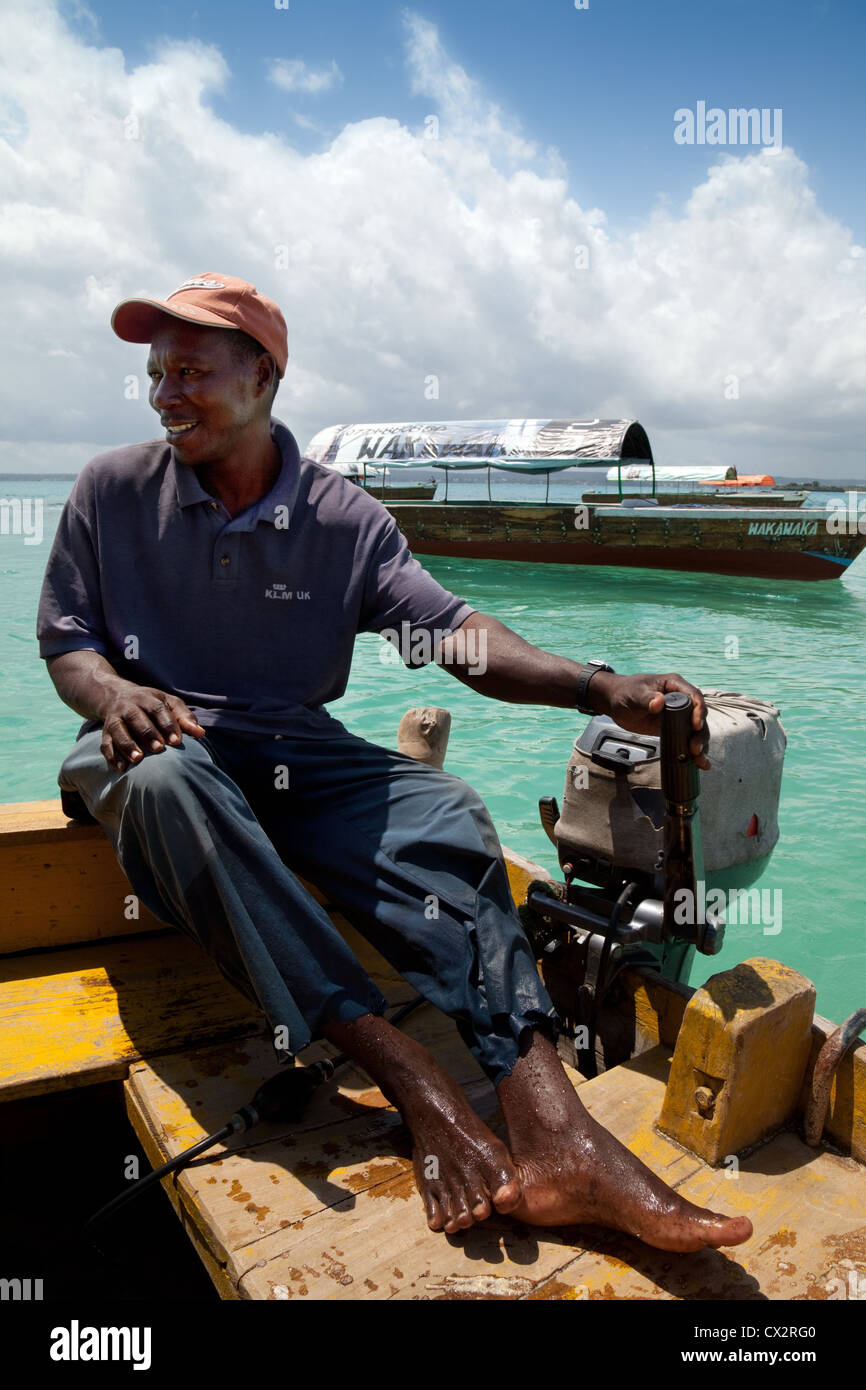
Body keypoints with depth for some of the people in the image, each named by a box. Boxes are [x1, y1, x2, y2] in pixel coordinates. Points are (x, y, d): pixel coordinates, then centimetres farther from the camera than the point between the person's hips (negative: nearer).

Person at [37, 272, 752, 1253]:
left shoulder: (344, 518, 2)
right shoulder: (113, 490, 3)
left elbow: (454, 631, -7)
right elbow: (66, 642, 6)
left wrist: (601, 688, -22)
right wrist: (114, 692, -19)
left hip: (293, 752, 2)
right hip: (158, 737, -1)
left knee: (444, 815, -26)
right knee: (168, 777, -39)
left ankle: (552, 1130, -39)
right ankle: (405, 1073, -38)